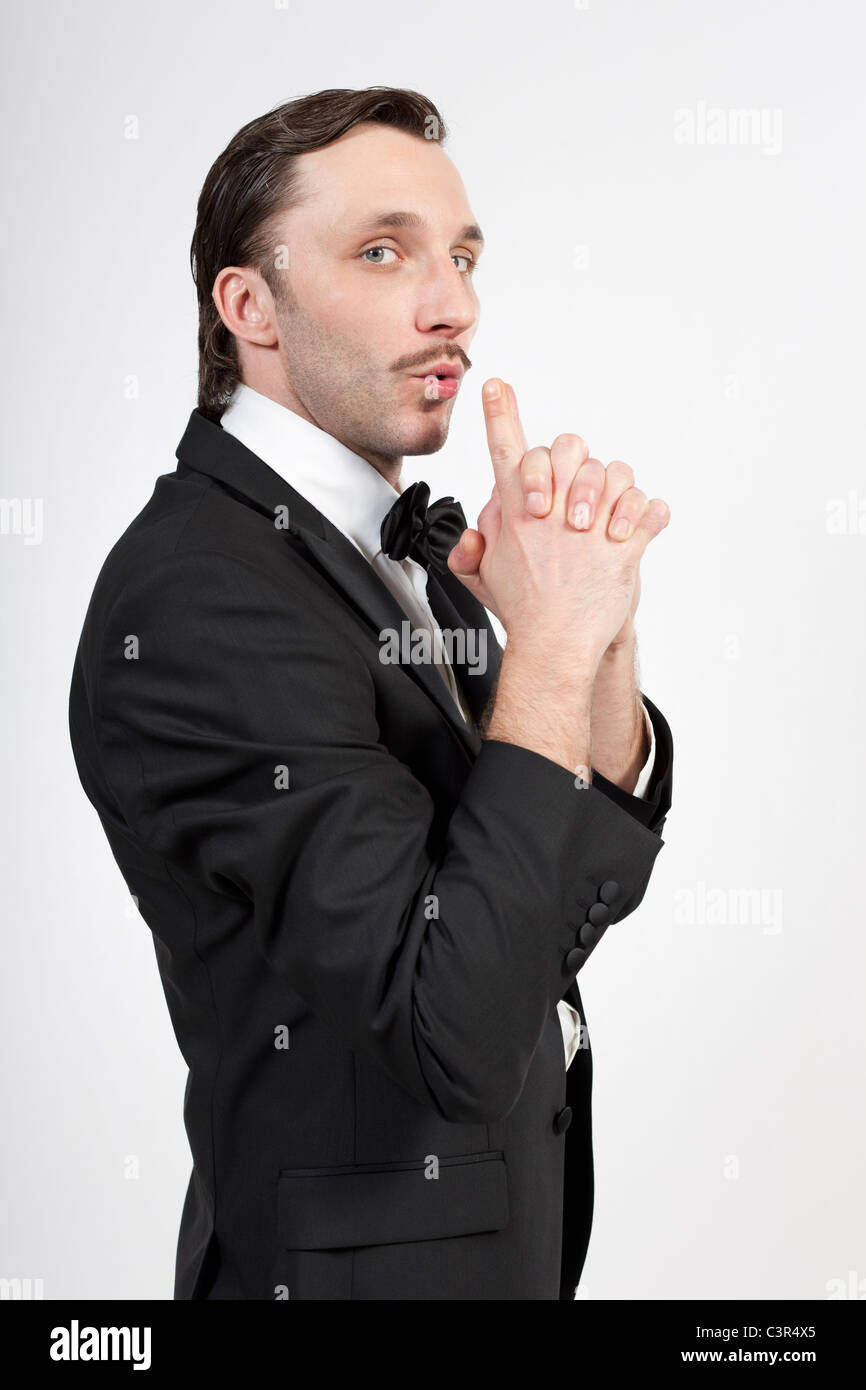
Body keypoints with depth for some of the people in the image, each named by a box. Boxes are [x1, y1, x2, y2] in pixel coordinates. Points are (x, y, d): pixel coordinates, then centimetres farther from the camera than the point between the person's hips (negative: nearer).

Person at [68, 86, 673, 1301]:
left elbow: (589, 885, -1)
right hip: (368, 1256, -8)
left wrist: (597, 628, -17)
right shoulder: (198, 590, -24)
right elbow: (460, 1031, -29)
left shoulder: (409, 542, 3)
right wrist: (553, 643, -26)